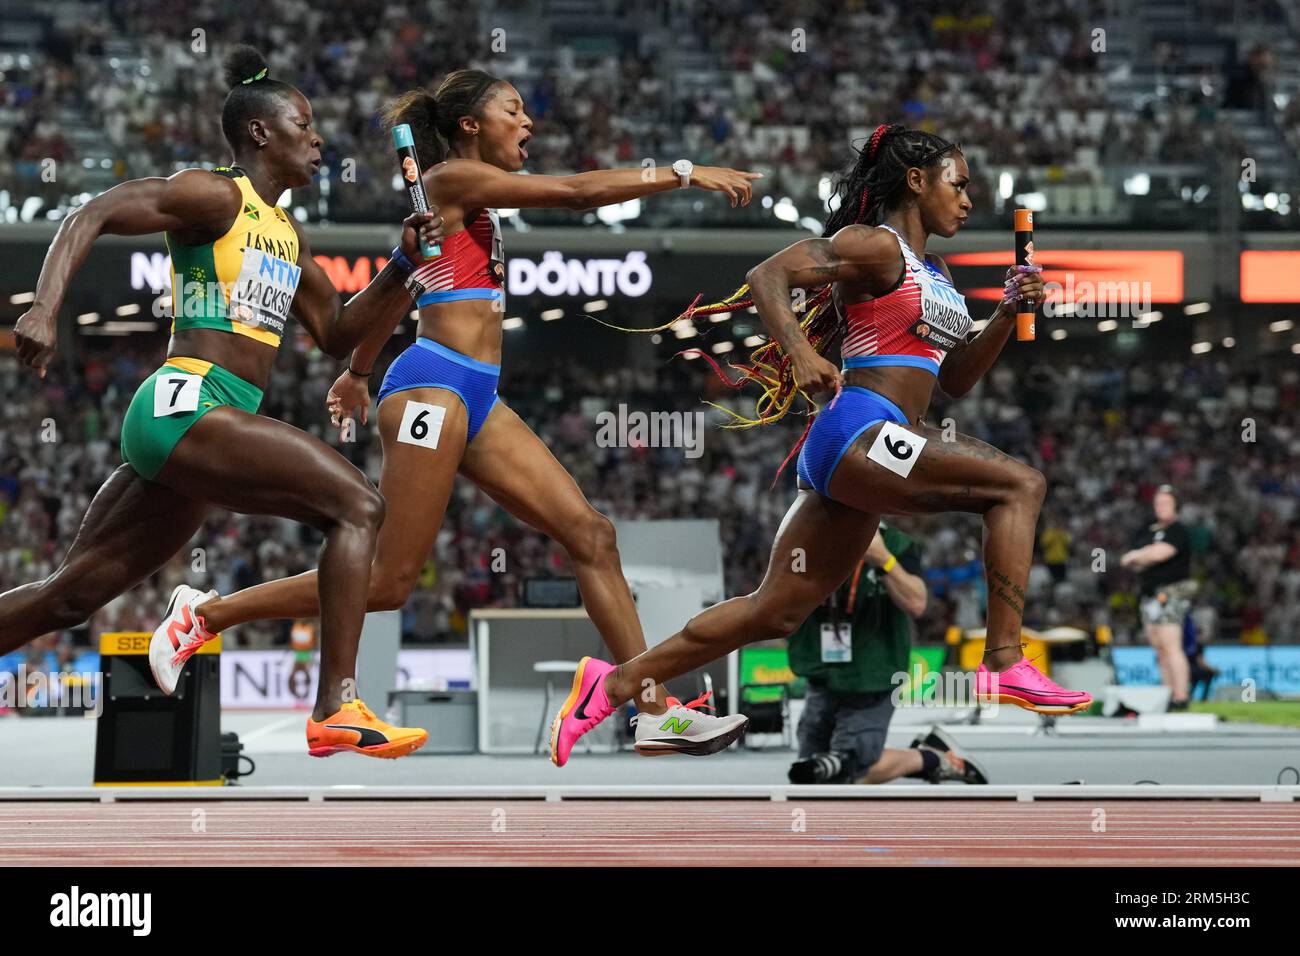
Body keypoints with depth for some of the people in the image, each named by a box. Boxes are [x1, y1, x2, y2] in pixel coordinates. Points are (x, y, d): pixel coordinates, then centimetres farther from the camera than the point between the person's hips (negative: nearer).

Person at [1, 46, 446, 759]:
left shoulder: (286, 234, 22)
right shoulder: (217, 197, -4)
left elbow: (338, 334, 26)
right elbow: (90, 217, -10)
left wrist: (404, 264, 14)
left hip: (184, 427, 10)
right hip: (184, 405, -10)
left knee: (70, 597, 11)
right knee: (356, 506, -16)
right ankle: (335, 712, -22)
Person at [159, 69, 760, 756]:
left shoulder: (468, 196, 21)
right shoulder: (452, 177, -6)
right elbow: (577, 191, -15)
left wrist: (359, 370, 44)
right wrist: (685, 173, -12)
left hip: (477, 400, 10)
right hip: (434, 387, -10)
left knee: (590, 533, 0)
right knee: (386, 583, -10)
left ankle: (655, 713, -2)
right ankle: (209, 615, 1)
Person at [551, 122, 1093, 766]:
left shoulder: (934, 272, 25)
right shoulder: (876, 245, -3)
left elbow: (954, 379, 24)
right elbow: (768, 275, -11)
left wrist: (1007, 314, 11)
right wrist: (801, 354, -24)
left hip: (853, 463, 10)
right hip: (857, 430, -10)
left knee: (773, 612, 9)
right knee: (1019, 486, -16)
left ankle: (612, 685, 13)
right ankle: (1005, 668, -20)